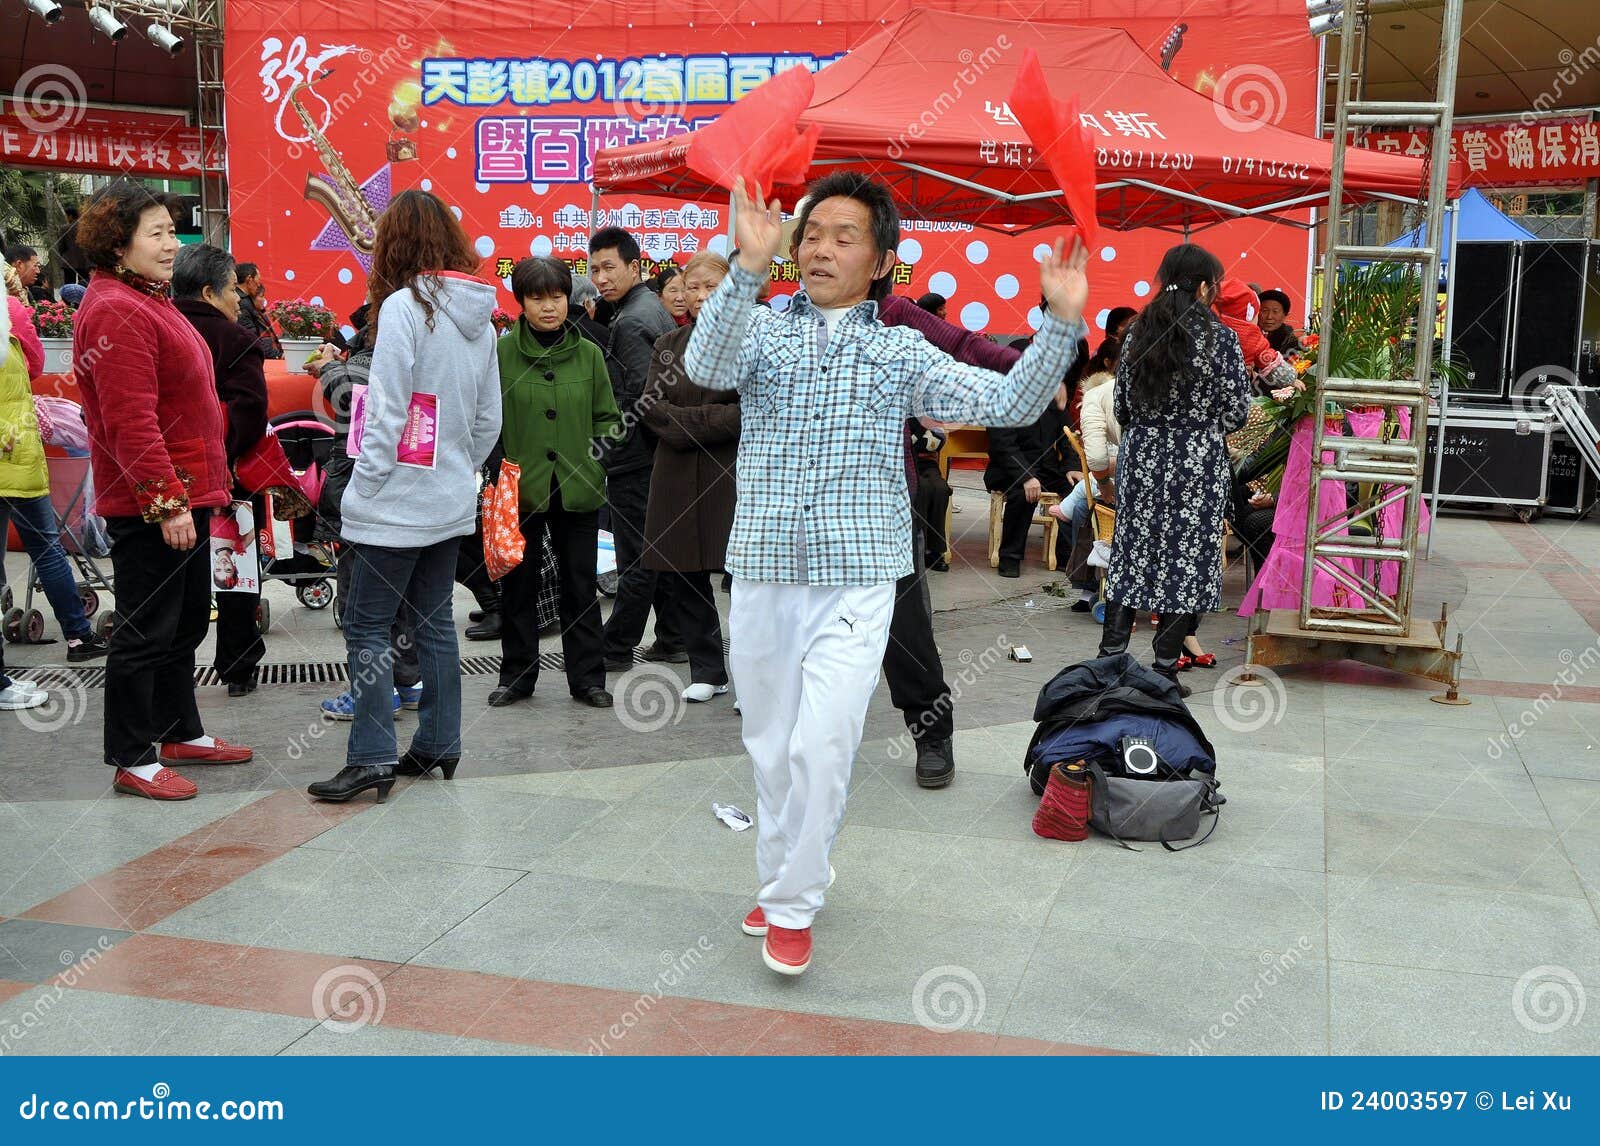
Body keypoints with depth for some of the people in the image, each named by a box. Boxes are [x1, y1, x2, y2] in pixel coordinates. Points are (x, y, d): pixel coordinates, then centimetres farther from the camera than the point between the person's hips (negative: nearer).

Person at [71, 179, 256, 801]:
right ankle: (132, 760, 11)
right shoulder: (115, 312, -17)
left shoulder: (148, 301, 17)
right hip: (148, 504, -10)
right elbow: (130, 422, -24)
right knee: (145, 631, -1)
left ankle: (181, 732, 33)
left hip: (183, 493, 11)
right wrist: (167, 502, -24)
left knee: (187, 620, 19)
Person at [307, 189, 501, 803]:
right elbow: (489, 418, 12)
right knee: (434, 620, 14)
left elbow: (388, 410, -17)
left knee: (367, 626, -2)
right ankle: (438, 745, 20)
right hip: (452, 500, 8)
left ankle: (371, 757, -4)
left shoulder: (404, 305, -14)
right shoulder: (480, 316, 9)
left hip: (398, 500, -8)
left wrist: (364, 487, -10)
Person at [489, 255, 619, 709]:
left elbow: (606, 417, 12)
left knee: (580, 585, 8)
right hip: (520, 488, -1)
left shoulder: (589, 353, 4)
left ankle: (587, 677, 18)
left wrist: (604, 446, -5)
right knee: (519, 583, 10)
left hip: (577, 488, 1)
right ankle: (517, 675, 23)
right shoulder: (502, 353, -2)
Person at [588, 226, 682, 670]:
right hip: (658, 451, 10)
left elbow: (640, 400, -22)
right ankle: (672, 640, 21)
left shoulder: (630, 322, -16)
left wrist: (607, 447, -12)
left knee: (636, 558, -3)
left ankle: (616, 649, 4)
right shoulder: (656, 308, 14)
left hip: (634, 458, -10)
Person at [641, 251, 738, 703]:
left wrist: (686, 422, -11)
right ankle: (707, 671, 21)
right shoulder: (667, 345, 16)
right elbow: (652, 407, 5)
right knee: (682, 579, 8)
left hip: (733, 472, -5)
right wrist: (711, 419, -10)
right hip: (677, 476, 5)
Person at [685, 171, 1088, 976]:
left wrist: (1062, 322, -16)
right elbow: (707, 368, -18)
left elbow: (1007, 403, -2)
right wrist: (749, 266, -32)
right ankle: (778, 881, 34)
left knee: (822, 746, -10)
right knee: (771, 748, 13)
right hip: (764, 575, 2)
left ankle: (791, 905, 9)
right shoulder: (762, 329, 5)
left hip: (856, 582, -1)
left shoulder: (901, 353, 6)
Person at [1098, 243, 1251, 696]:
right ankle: (1164, 671, 8)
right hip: (1197, 466, -4)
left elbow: (1121, 405, 8)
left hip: (1141, 459, 4)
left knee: (1131, 554, 11)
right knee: (1185, 561, 4)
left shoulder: (1138, 331, 3)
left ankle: (1109, 659, 12)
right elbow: (1236, 411, -4)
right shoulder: (1220, 337, -8)